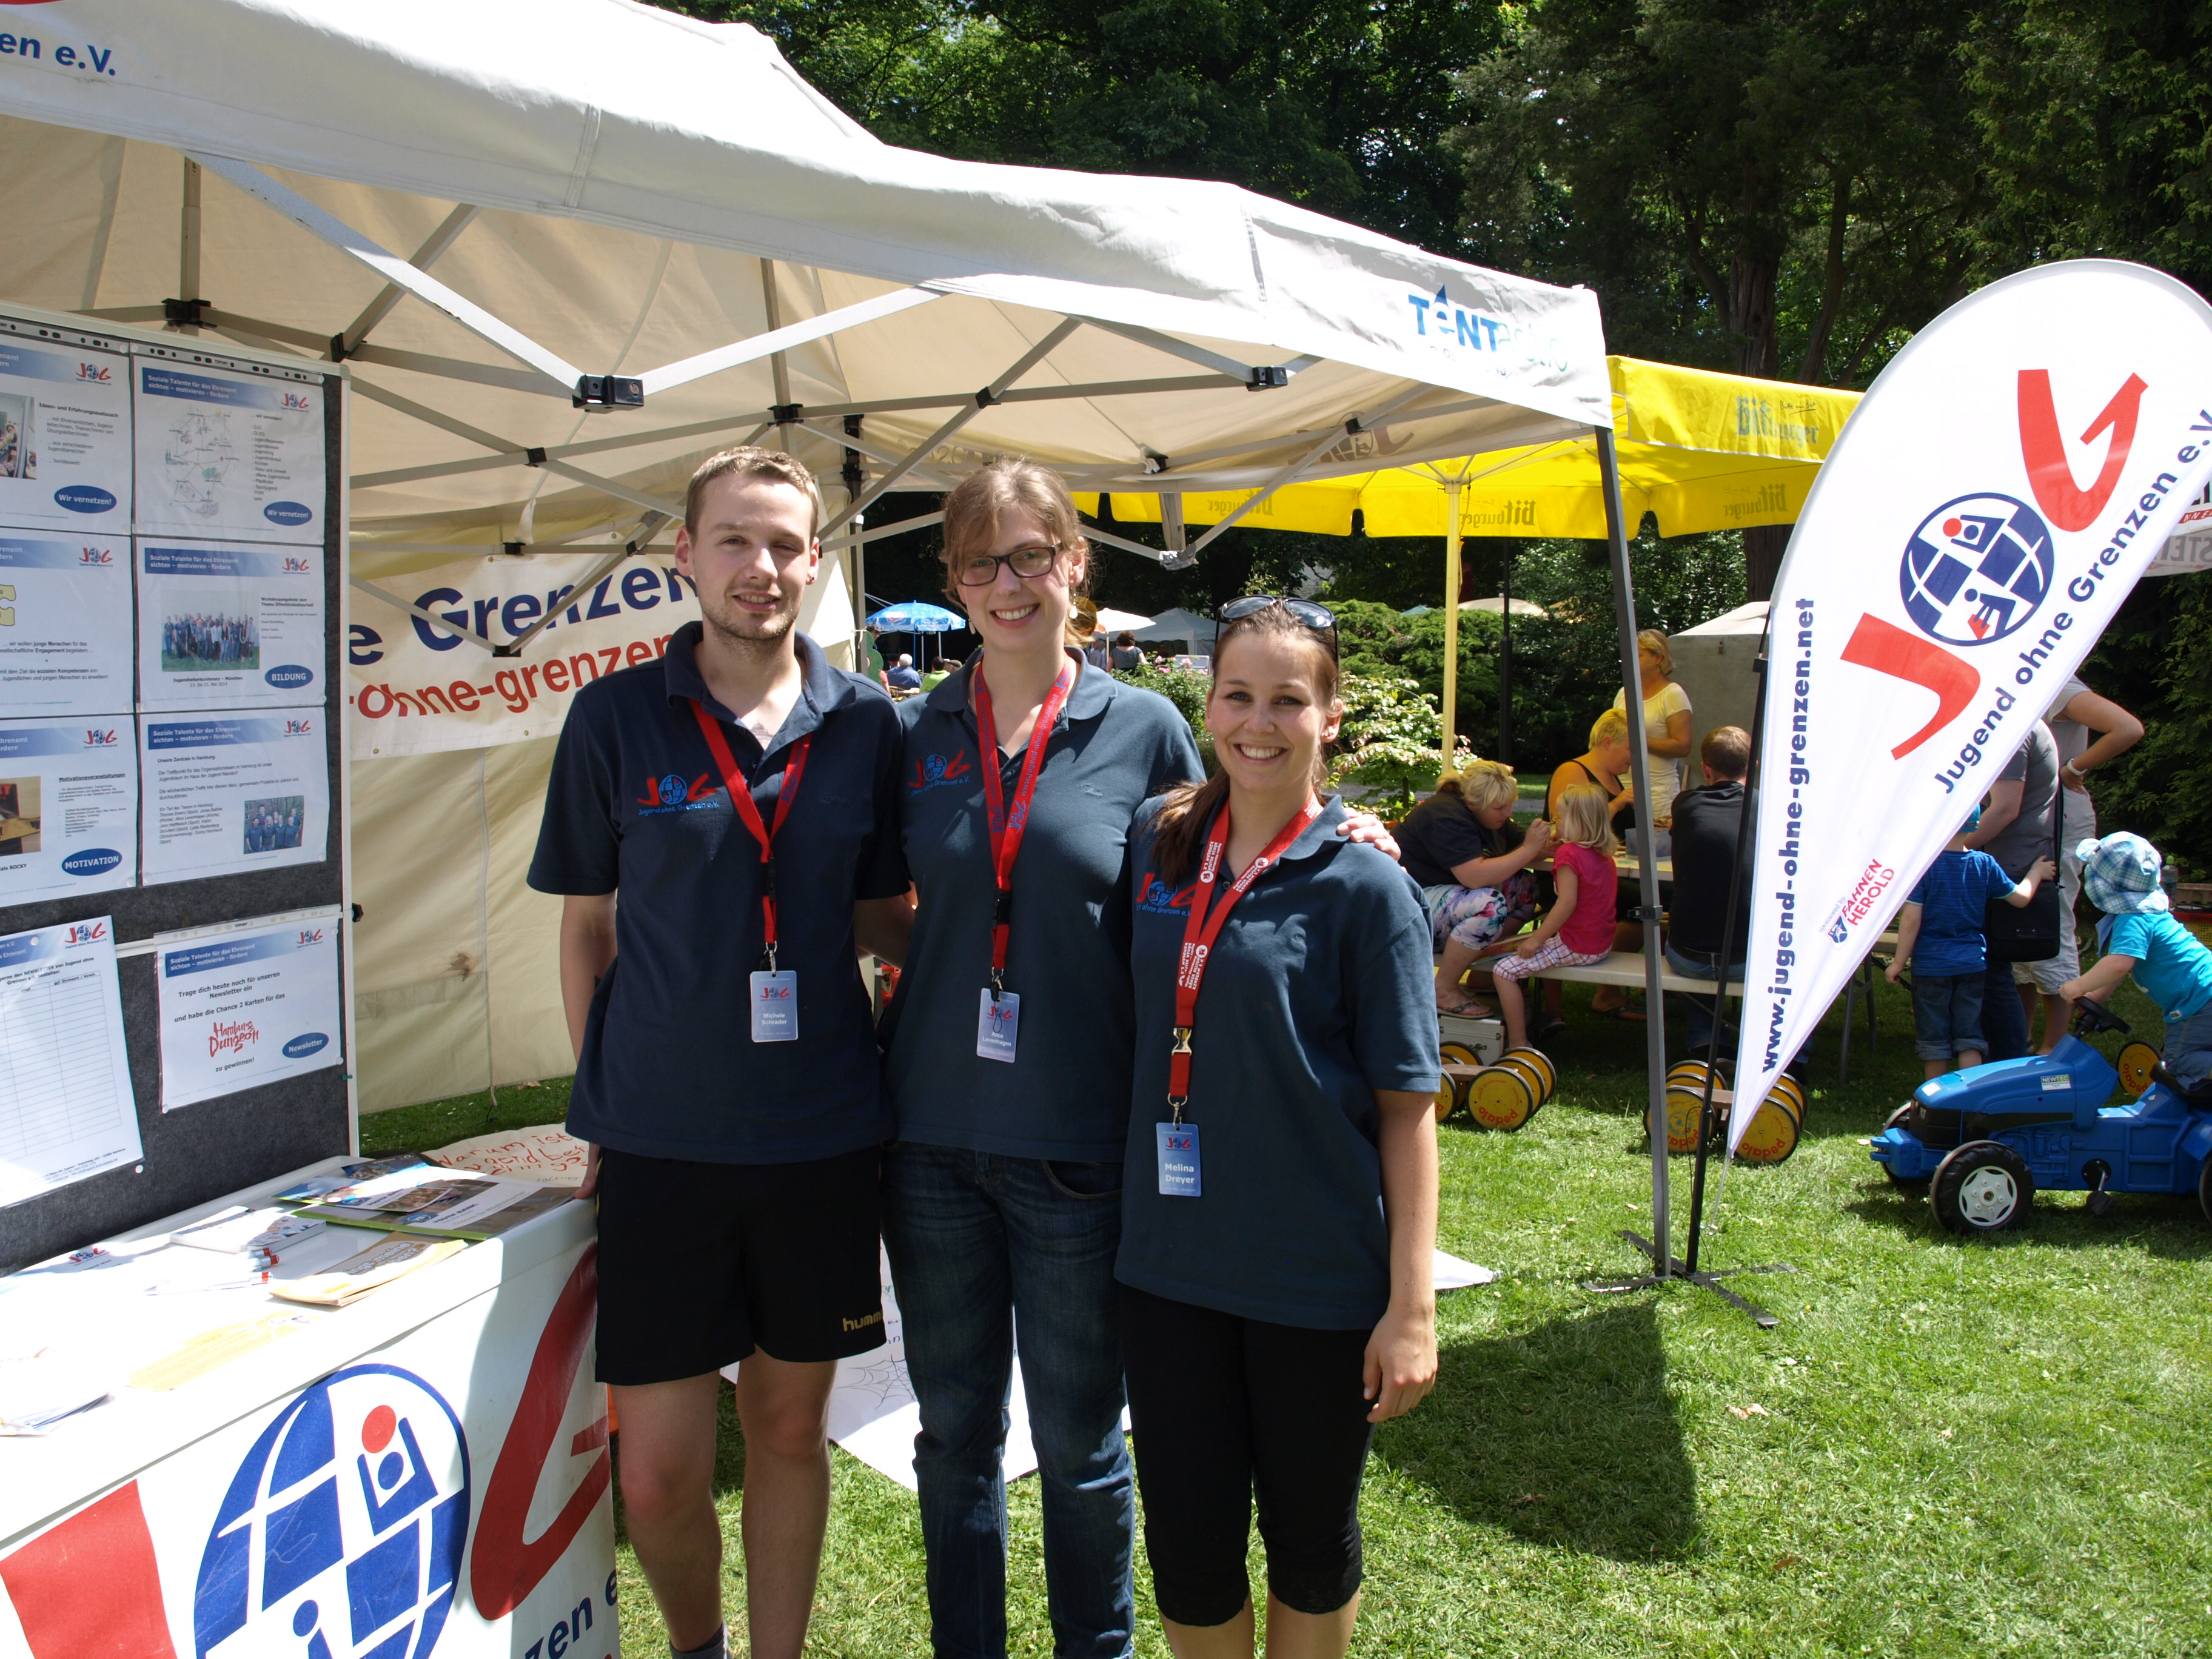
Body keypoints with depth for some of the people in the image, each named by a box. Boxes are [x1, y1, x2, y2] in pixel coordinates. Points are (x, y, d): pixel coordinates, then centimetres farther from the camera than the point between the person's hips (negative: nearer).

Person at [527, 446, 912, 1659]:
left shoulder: (865, 723, 1)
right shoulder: (616, 716, -2)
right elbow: (586, 924, 5)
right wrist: (601, 1103, 3)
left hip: (820, 1135, 1)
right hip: (661, 1138, -1)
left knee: (791, 1427, 14)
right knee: (657, 1472, 4)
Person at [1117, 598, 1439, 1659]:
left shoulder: (1363, 887, -10)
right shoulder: (1158, 847, 1)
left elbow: (1407, 1107, -9)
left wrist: (1412, 1304, -10)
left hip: (1319, 1280, -3)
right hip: (1170, 1260, 3)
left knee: (1310, 1537, 16)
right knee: (1187, 1542, 11)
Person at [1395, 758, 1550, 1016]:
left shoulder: (1491, 816, 9)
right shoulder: (1447, 817, -23)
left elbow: (1514, 855, 14)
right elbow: (1475, 876, -33)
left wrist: (1545, 848, -9)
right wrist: (1529, 850, -27)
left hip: (1445, 892, 11)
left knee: (1524, 885, 3)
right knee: (1490, 905, -32)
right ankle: (1443, 992, -19)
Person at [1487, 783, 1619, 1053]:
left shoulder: (1569, 853, -16)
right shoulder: (1603, 855, 10)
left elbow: (1567, 902, -24)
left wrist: (1536, 940, -20)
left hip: (1577, 947, -10)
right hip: (1601, 944, 10)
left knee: (1504, 970, -12)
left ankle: (1519, 1046, -13)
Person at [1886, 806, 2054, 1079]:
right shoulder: (1985, 864, -3)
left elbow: (1911, 919, -16)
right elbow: (2020, 898, 11)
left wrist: (1899, 962, -7)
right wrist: (2036, 873, 30)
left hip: (1931, 965, -3)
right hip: (1973, 964, 3)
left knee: (1934, 1041, 9)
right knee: (1969, 1038, 9)